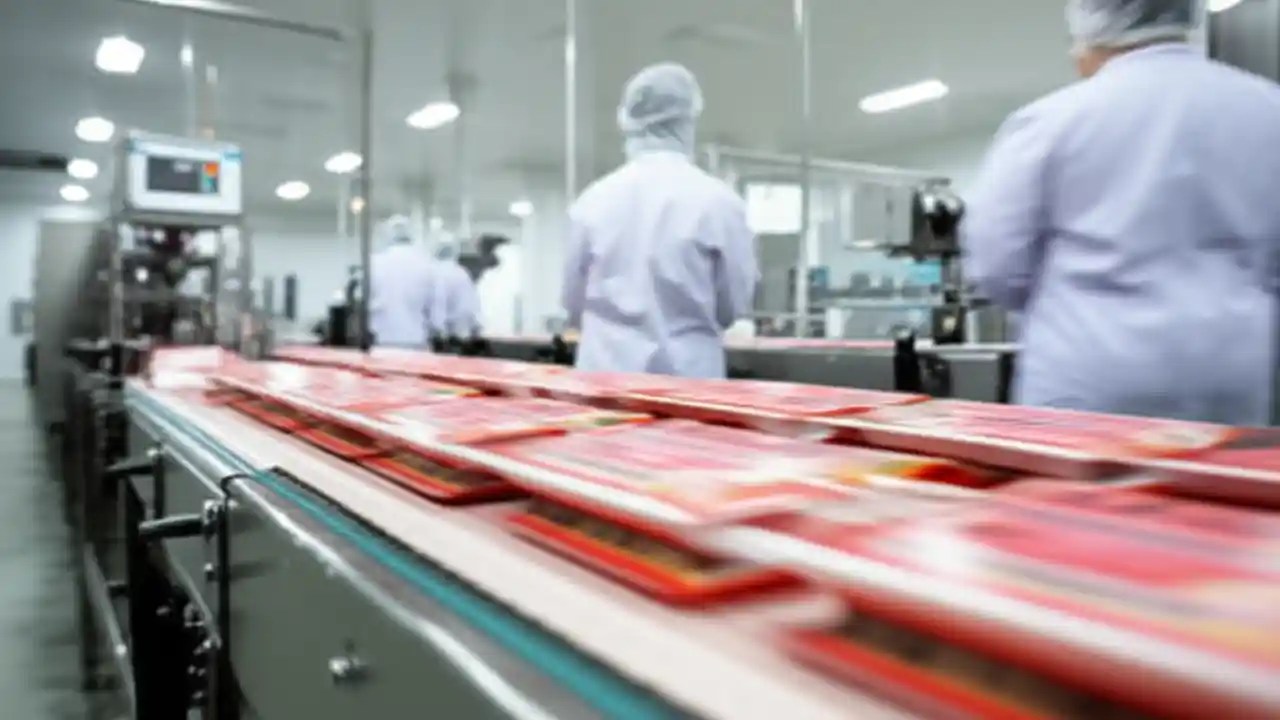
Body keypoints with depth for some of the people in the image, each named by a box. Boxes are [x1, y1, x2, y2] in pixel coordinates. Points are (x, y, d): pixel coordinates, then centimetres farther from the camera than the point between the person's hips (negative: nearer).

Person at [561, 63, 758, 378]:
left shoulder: (593, 199, 0)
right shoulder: (717, 200, -8)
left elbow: (573, 301, 8)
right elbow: (735, 303, 2)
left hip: (605, 369, 3)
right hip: (686, 372, -2)